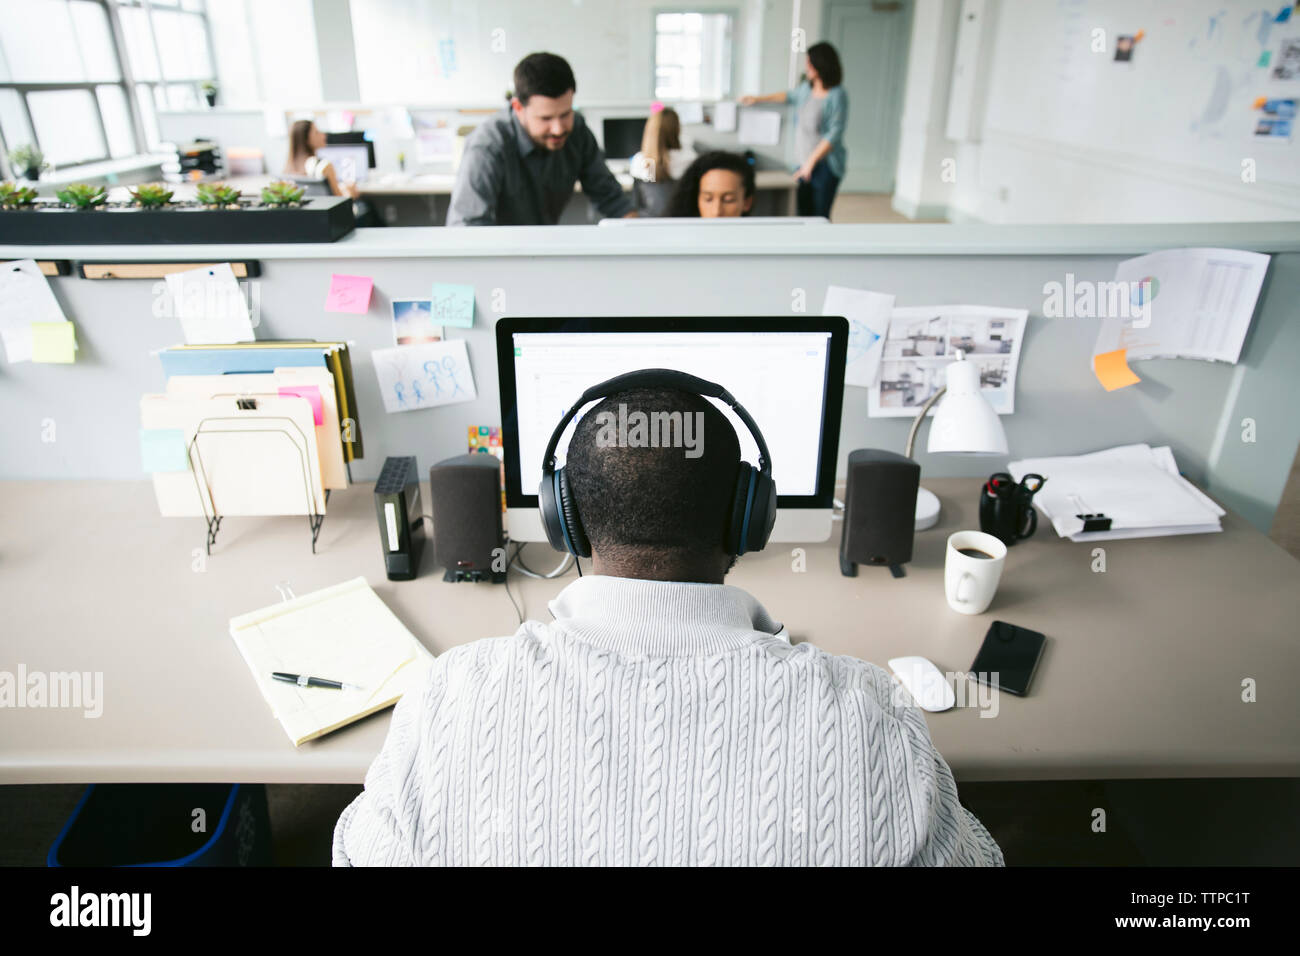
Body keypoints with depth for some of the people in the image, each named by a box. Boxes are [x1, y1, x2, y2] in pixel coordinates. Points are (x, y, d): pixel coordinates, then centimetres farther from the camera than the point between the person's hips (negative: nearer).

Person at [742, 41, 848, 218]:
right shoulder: (807, 88, 9)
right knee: (803, 212, 5)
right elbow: (790, 96, 31)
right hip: (805, 163, 7)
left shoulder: (837, 96, -13)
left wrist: (811, 162, -23)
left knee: (820, 215, -6)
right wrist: (757, 99, 33)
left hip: (825, 165, -7)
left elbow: (834, 134, -18)